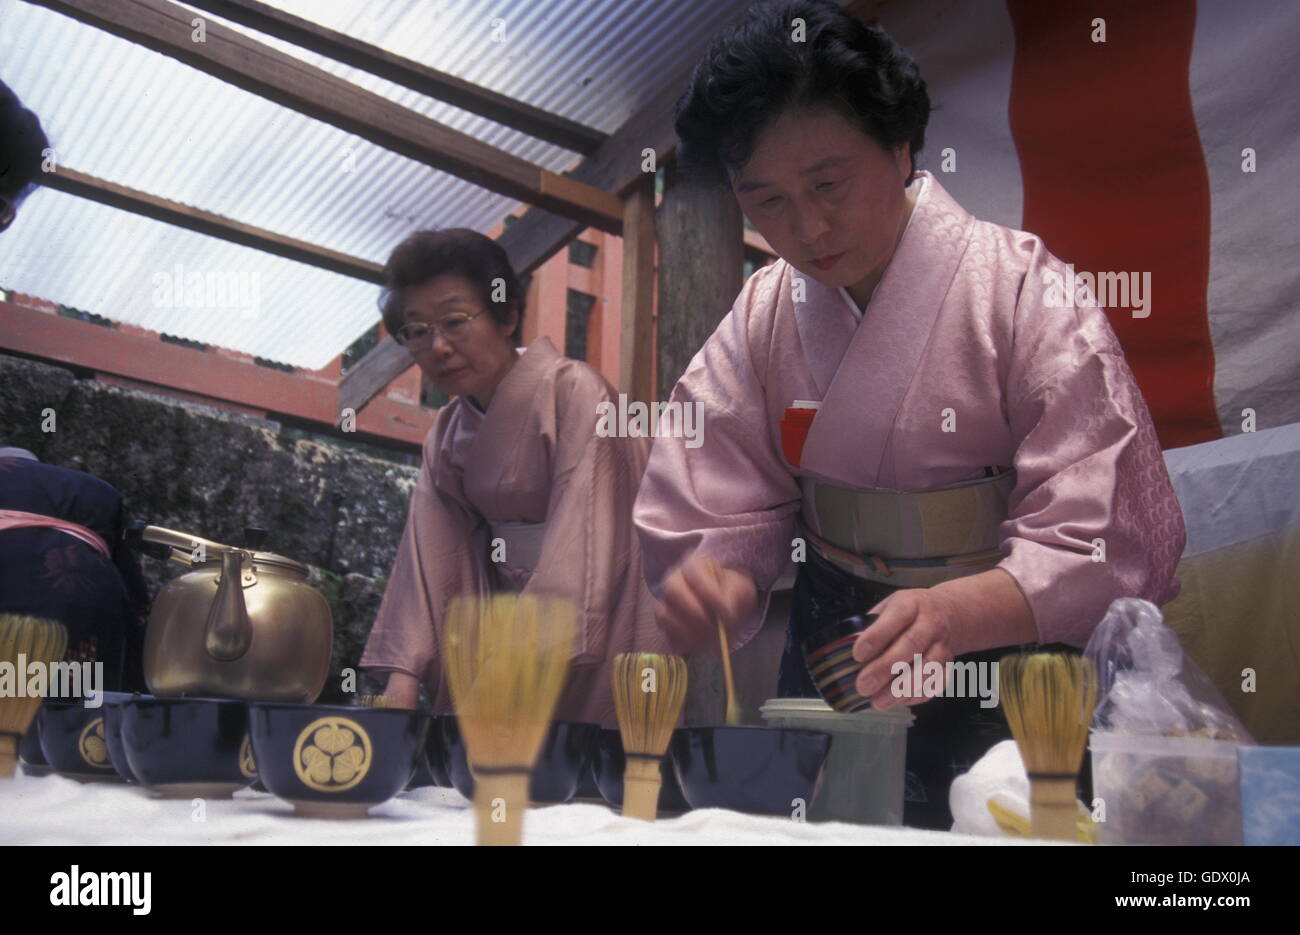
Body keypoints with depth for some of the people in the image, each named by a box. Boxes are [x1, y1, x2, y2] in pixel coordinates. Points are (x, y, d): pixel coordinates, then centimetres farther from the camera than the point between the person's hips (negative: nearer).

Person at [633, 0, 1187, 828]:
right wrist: (706, 578, -25)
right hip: (832, 652, 3)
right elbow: (713, 511, -2)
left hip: (1005, 654, -2)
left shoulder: (1022, 291, -14)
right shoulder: (760, 319, -1)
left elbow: (1105, 542, -20)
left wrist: (955, 613, -38)